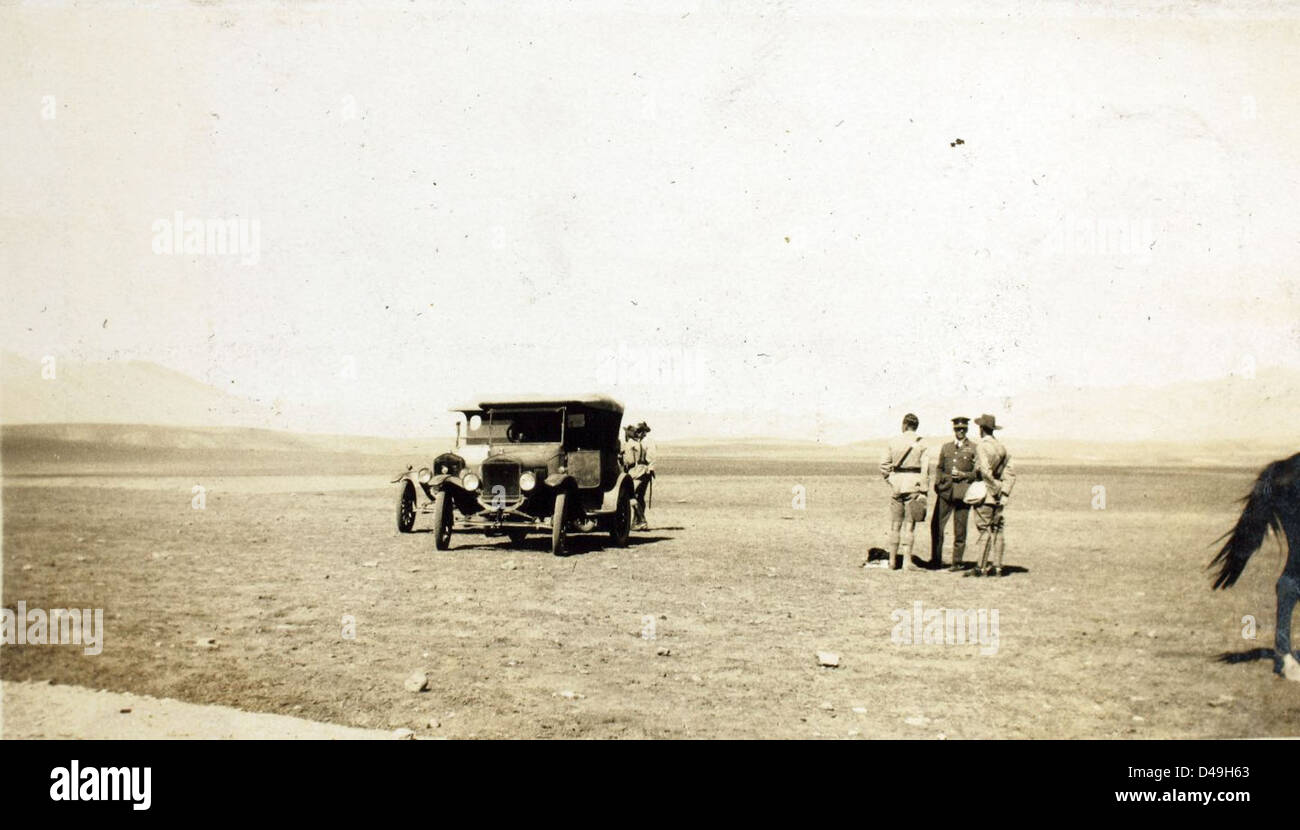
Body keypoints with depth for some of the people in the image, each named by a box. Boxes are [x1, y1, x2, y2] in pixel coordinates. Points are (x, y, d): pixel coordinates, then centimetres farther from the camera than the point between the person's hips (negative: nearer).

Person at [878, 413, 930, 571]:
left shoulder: (892, 441, 3)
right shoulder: (921, 443, -3)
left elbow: (883, 465, 2)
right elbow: (925, 468, -6)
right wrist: (924, 491, -3)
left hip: (896, 482, 2)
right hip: (914, 483, -2)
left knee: (895, 523, 11)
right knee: (910, 523, 2)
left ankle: (893, 560, 15)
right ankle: (907, 561, -1)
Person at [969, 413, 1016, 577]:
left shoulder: (981, 447, -11)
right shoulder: (1002, 447, 13)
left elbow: (985, 471, -23)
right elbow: (1010, 472, 10)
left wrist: (995, 488, -14)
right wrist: (1004, 492, 7)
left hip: (985, 494, -7)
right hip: (998, 497, 7)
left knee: (985, 530, -5)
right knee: (996, 530, 10)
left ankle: (982, 567, -4)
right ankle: (999, 567, 11)